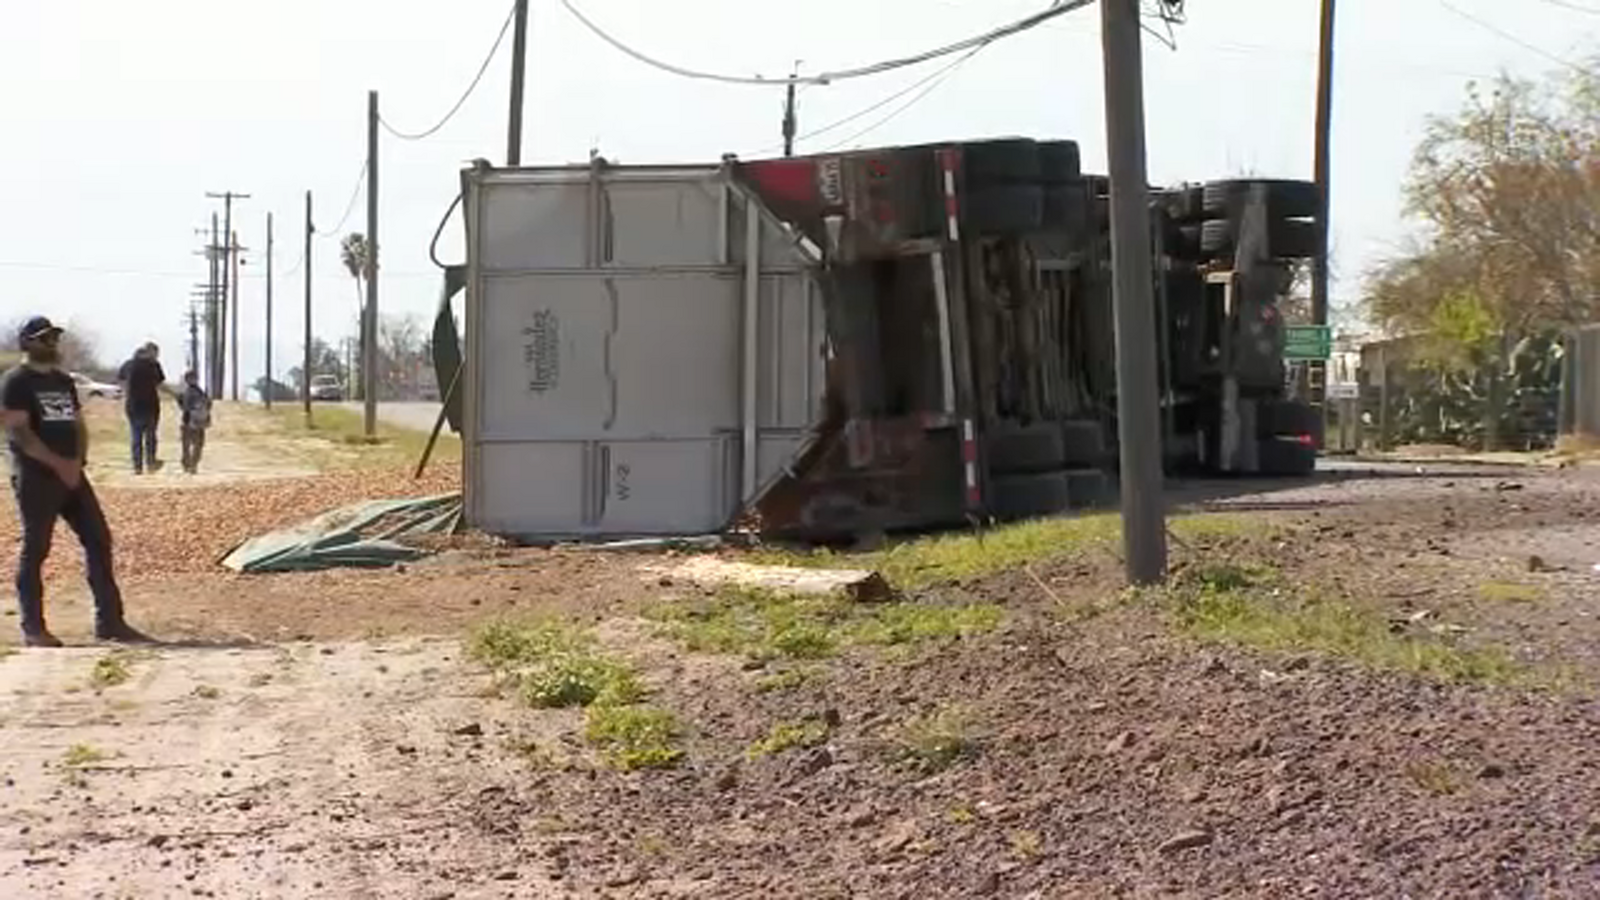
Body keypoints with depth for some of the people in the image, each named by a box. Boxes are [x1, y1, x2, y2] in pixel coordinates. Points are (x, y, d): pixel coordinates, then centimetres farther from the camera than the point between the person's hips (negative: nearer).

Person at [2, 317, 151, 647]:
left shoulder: (64, 381, 17)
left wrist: (77, 462, -2)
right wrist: (59, 464, -20)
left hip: (71, 475, 7)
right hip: (35, 477, -7)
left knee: (99, 539, 2)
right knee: (35, 550, -2)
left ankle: (109, 621, 6)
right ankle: (33, 628, 6)